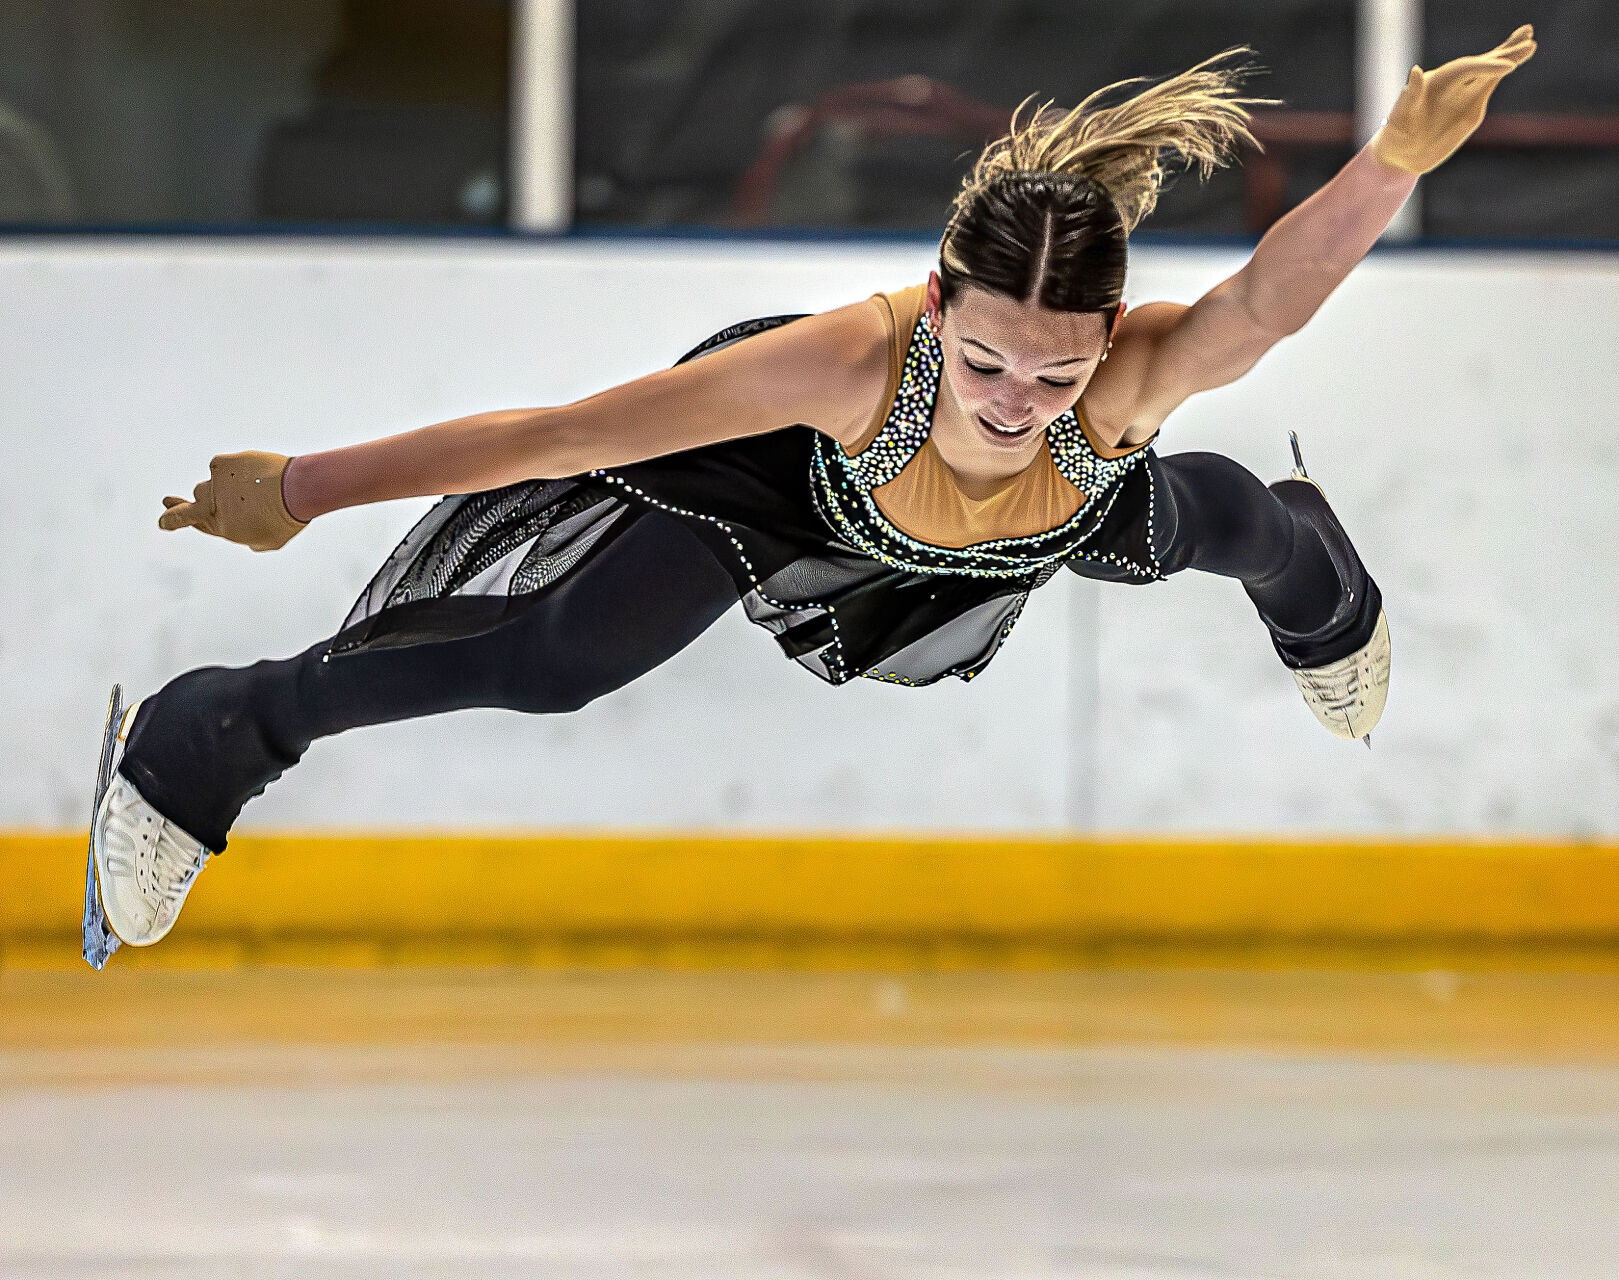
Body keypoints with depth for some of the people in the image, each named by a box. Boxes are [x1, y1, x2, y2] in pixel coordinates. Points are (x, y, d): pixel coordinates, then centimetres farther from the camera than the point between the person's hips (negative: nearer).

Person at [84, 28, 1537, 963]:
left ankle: (1311, 568, 77)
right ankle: (203, 742, 4)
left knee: (1200, 523, 34)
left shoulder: (1129, 384, -47)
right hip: (795, 464, -3)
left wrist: (1396, 158, -86)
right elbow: (562, 431, -45)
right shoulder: (856, 361, -49)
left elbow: (1269, 296, -68)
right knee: (558, 655, -19)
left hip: (1053, 512, 3)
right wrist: (305, 489, -44)